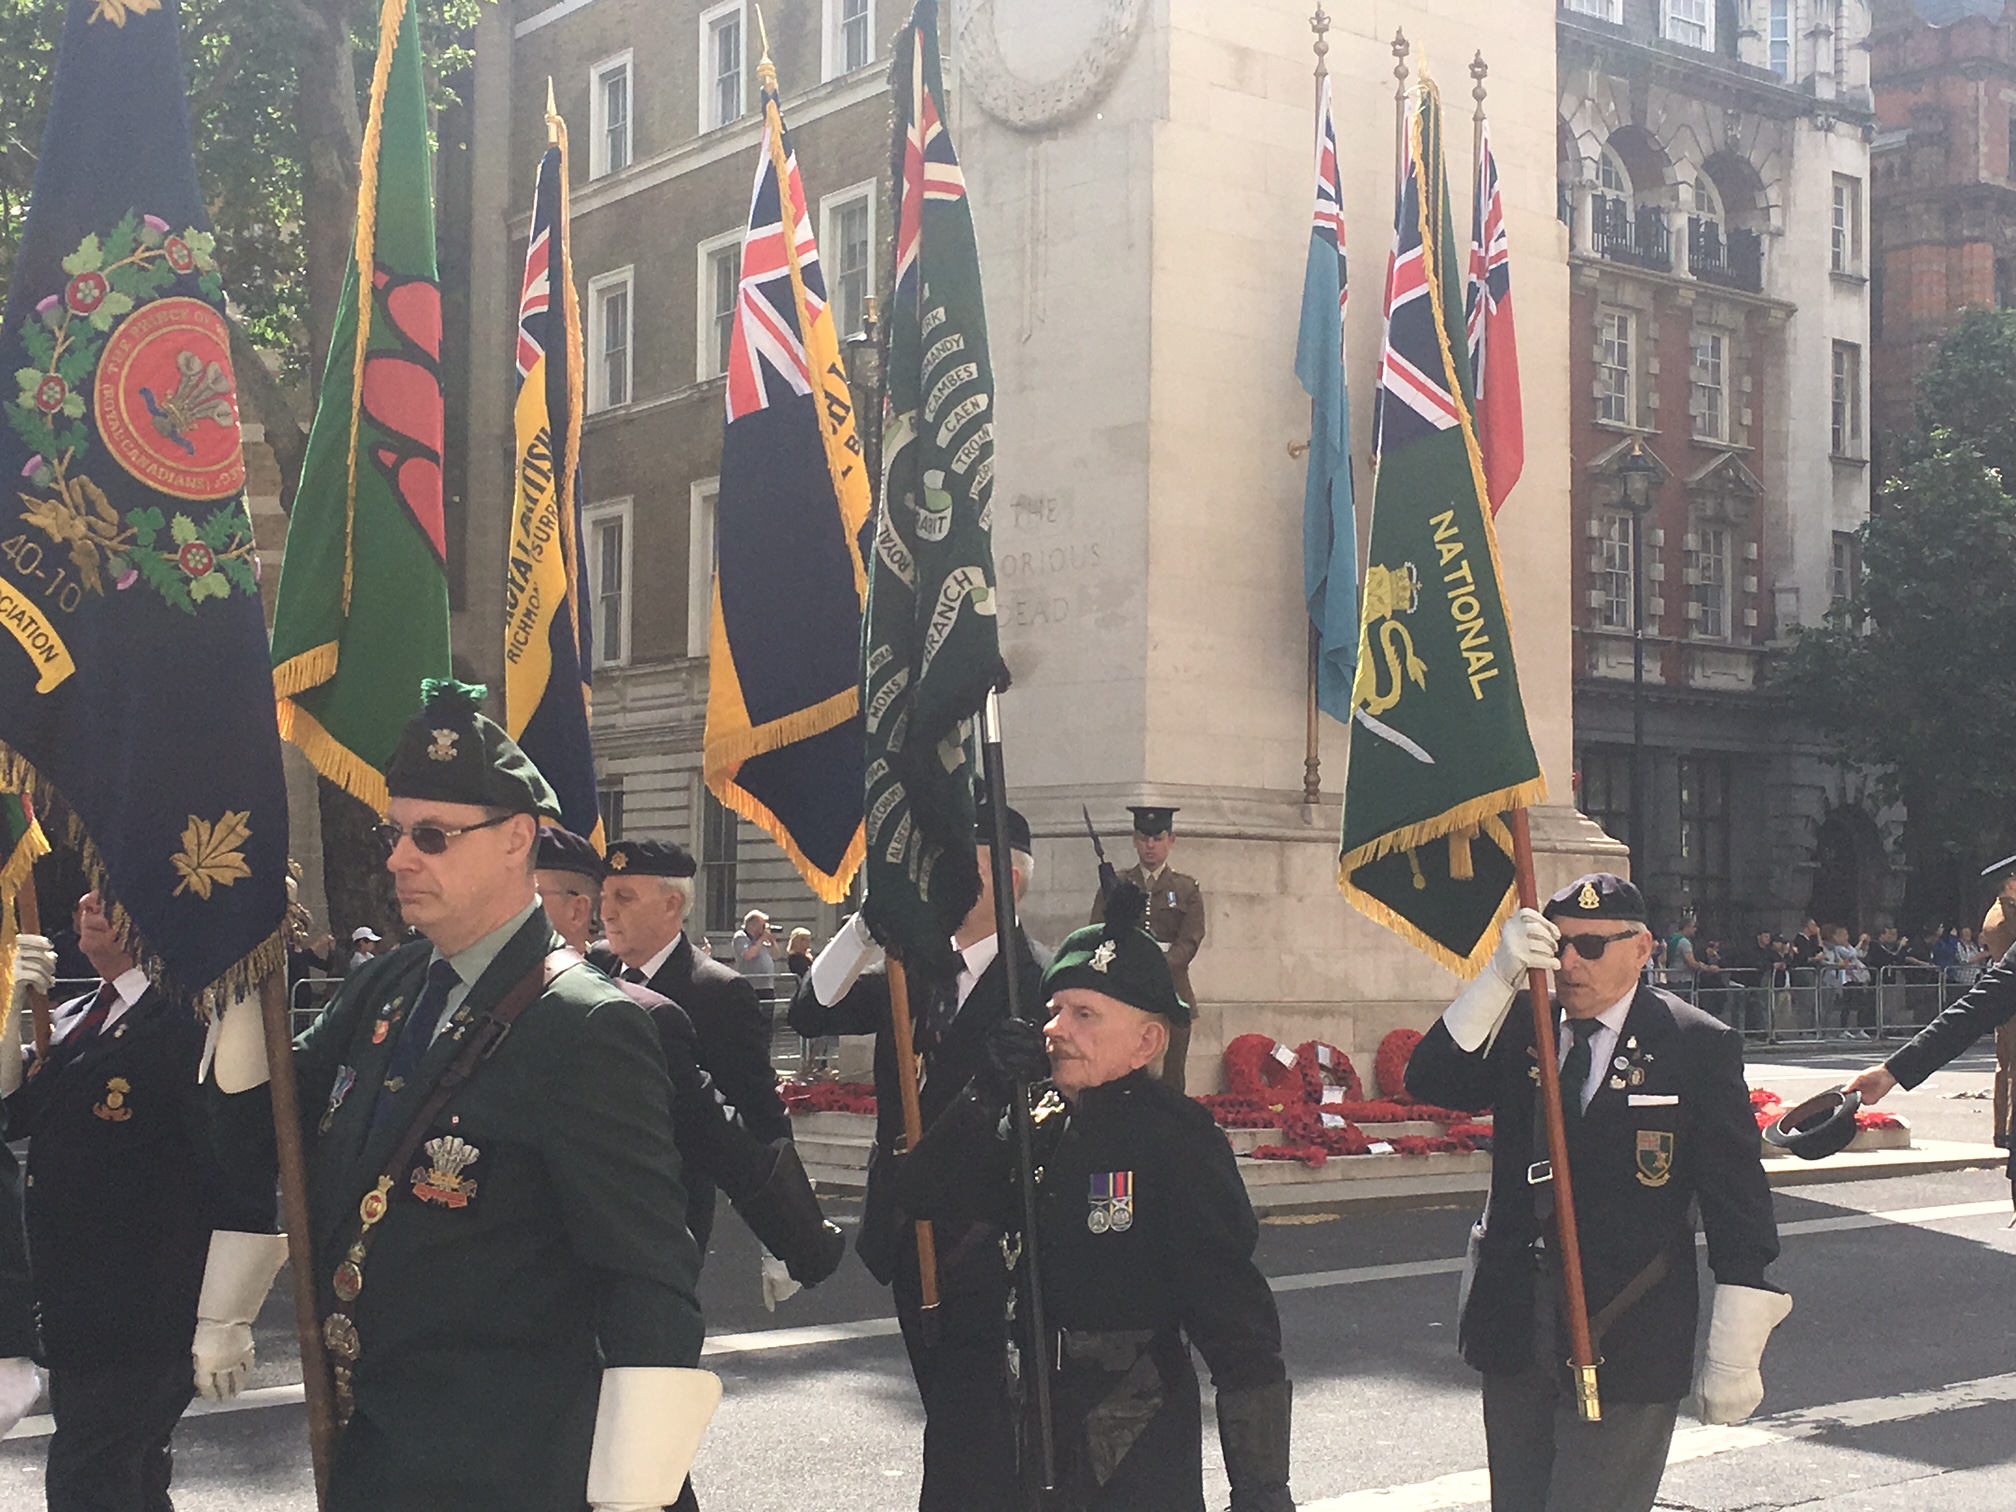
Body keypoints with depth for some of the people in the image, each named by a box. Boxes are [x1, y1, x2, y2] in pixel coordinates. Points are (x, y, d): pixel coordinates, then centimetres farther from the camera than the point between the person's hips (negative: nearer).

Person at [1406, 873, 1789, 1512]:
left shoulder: (1698, 1046, -5)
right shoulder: (1519, 1024, 7)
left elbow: (1739, 1211, -5)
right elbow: (1431, 1081, -8)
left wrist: (1733, 1357, -8)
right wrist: (1500, 976, -20)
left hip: (1622, 1346, -5)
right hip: (1515, 1335, 5)